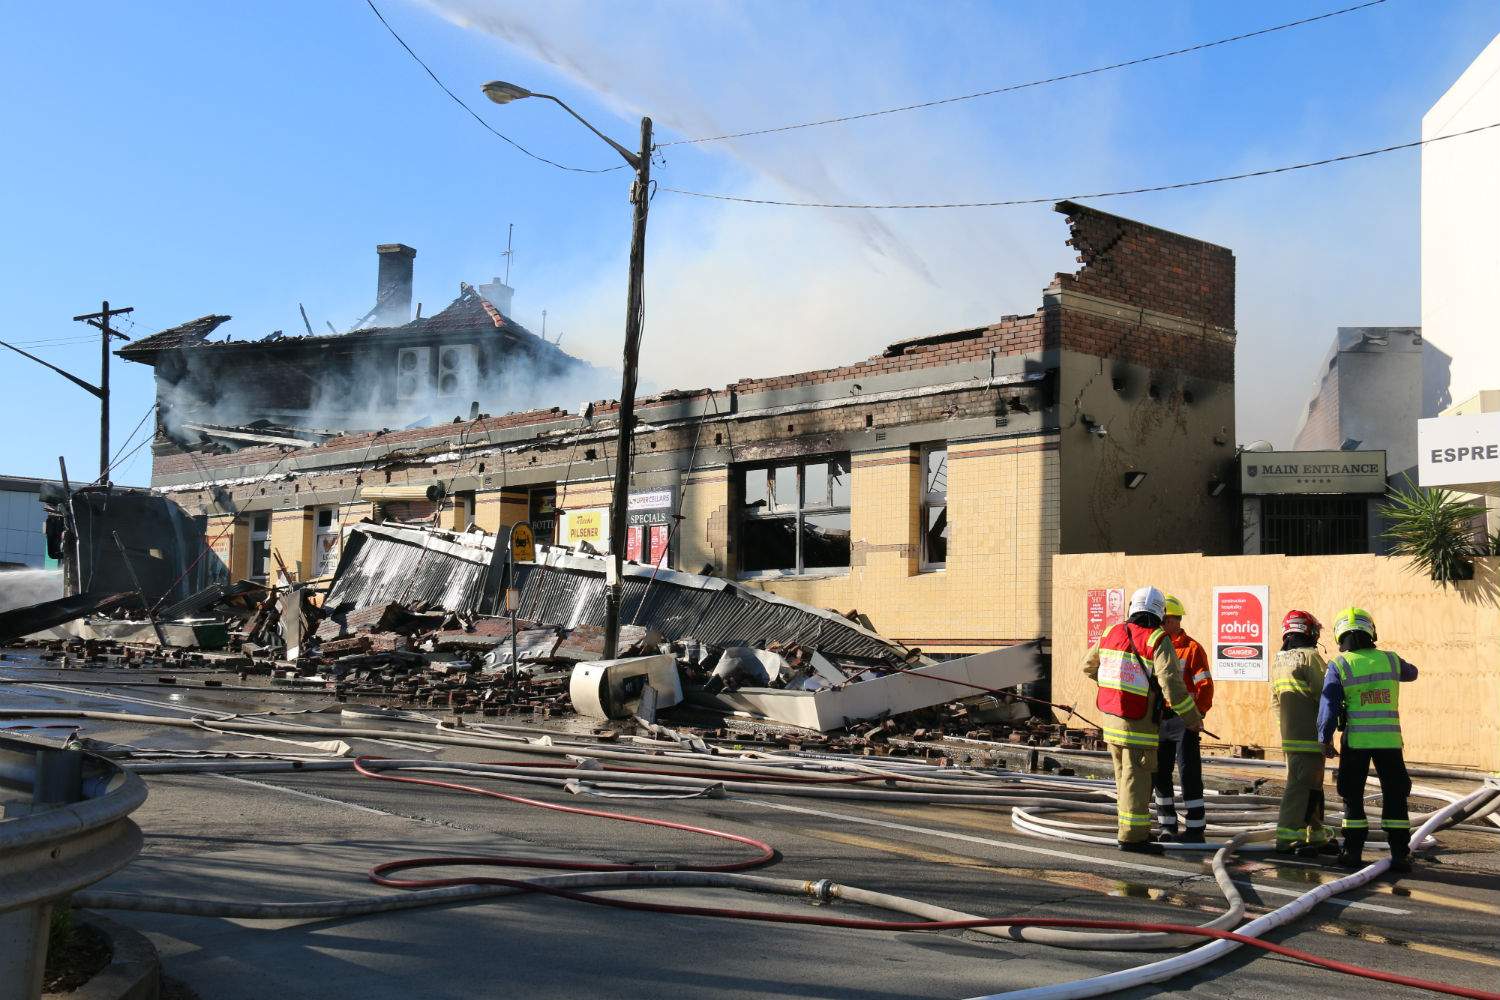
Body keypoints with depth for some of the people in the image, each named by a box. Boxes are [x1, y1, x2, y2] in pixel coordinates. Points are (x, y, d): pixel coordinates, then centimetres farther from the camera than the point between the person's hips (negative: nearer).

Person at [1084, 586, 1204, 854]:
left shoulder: (1112, 634, 5)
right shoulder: (1158, 642, -14)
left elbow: (1088, 666, 18)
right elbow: (1172, 686, -19)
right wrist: (1193, 718, -6)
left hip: (1111, 720, 7)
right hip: (1139, 724, -6)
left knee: (1124, 775, 18)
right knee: (1136, 778, -1)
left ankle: (1127, 828, 29)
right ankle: (1132, 836, 1)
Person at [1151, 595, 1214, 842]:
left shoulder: (1192, 648, -7)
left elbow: (1205, 685, -9)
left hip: (1184, 721, -6)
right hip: (1159, 721, 6)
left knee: (1189, 773, -1)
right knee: (1159, 773, 9)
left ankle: (1195, 829, 5)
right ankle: (1167, 825, 20)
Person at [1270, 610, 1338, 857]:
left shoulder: (1277, 662, 14)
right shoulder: (1309, 657, -11)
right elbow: (1324, 694, -13)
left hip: (1290, 736, 8)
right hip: (1310, 737, -8)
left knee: (1313, 787, 16)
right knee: (1301, 786, -7)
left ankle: (1317, 836, 22)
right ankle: (1287, 839, -7)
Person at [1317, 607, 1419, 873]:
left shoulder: (1339, 666, -4)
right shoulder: (1391, 661, 3)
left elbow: (1329, 704, -8)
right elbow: (1411, 673, 27)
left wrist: (1326, 739, -1)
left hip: (1355, 740, -1)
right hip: (1389, 740, 2)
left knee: (1352, 797, 10)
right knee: (1394, 797, 9)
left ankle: (1353, 851, 9)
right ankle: (1400, 854, 6)